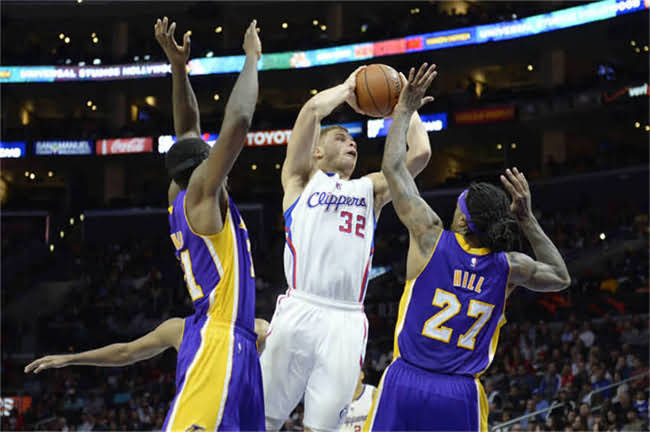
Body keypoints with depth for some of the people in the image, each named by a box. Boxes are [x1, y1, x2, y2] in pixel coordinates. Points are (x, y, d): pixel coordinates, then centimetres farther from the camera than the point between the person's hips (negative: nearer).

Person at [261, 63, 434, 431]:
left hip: (348, 322, 3)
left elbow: (420, 153, 14)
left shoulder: (370, 190, 25)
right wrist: (348, 89, 19)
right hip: (299, 312, -3)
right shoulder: (302, 179, 16)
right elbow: (313, 109, 3)